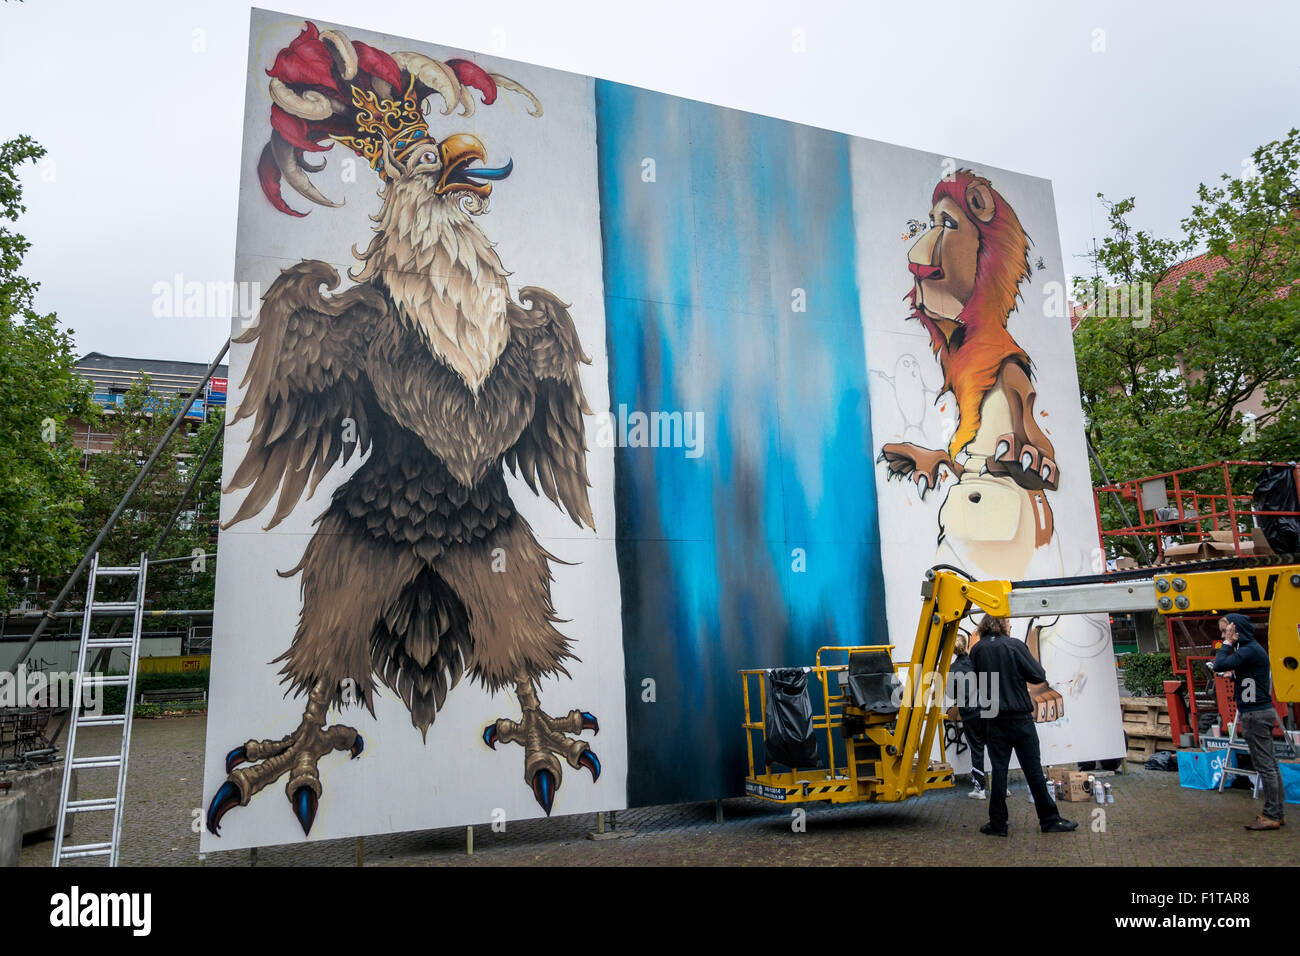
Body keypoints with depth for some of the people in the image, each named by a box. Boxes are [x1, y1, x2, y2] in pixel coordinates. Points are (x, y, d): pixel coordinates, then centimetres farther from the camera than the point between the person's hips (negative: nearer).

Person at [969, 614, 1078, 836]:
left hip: (993, 720, 3)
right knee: (1033, 769, 6)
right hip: (1019, 717, -3)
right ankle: (1050, 820, 16)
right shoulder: (1015, 646, -9)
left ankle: (998, 823, 9)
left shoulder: (977, 650, 1)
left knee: (999, 769, 7)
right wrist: (1021, 676, 11)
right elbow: (1039, 676, -8)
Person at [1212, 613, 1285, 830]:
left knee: (1265, 766, -5)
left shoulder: (1250, 650, -17)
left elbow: (1219, 665, -24)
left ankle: (1272, 816, 0)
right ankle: (1276, 814, 19)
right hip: (1261, 712, 10)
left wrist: (1228, 642, -15)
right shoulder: (1251, 648, 14)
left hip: (1256, 715, -10)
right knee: (1270, 765, 12)